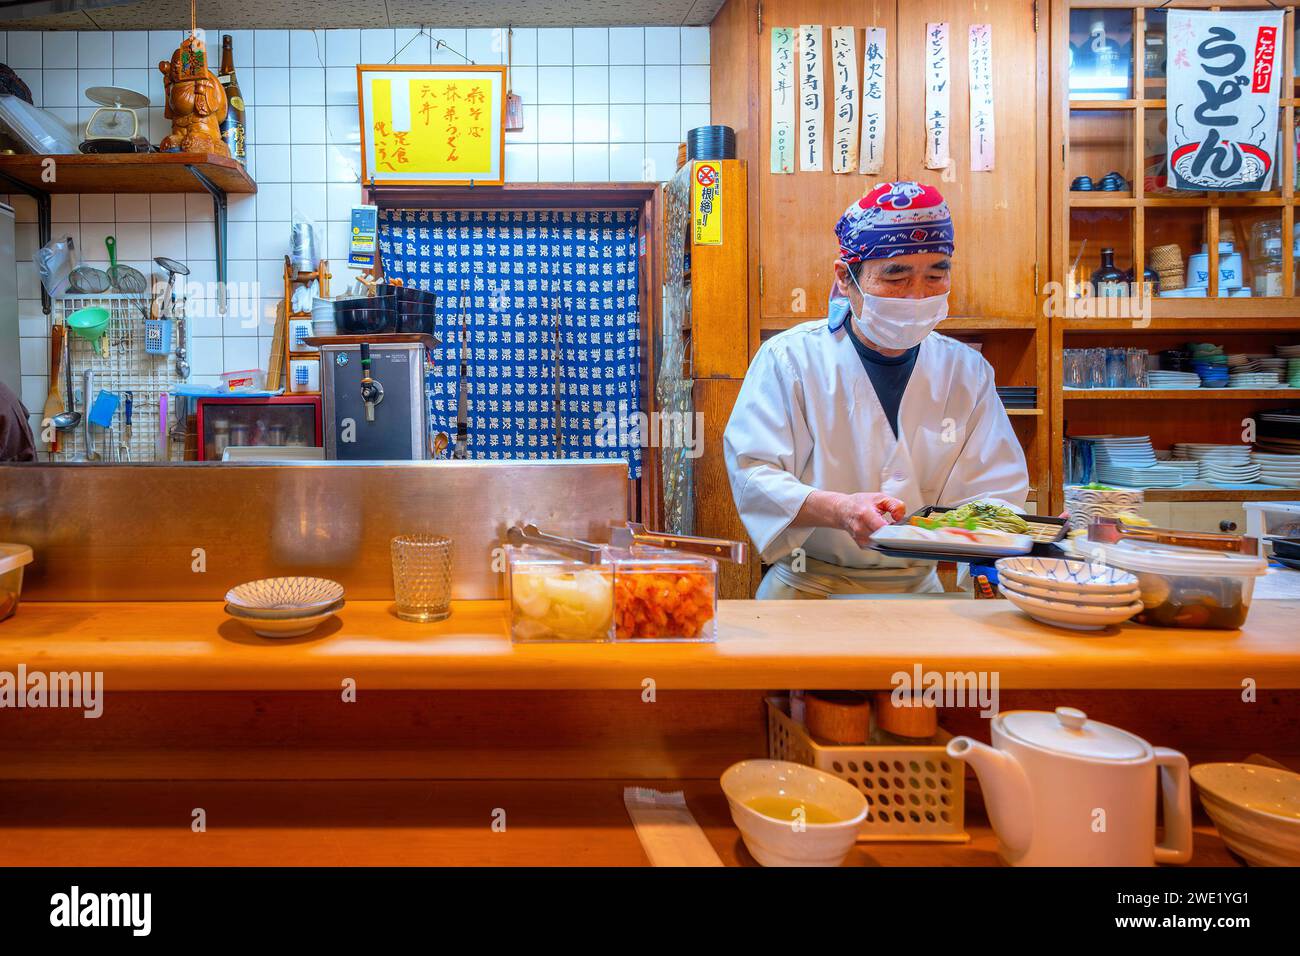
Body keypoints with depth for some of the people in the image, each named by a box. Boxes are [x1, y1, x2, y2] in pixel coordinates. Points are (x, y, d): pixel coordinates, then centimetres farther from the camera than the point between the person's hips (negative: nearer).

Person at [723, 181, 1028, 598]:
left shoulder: (968, 371, 6)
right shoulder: (790, 357, -4)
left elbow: (997, 492, 5)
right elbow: (752, 474, -10)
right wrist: (839, 510, -27)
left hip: (918, 587, 3)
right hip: (807, 588, -2)